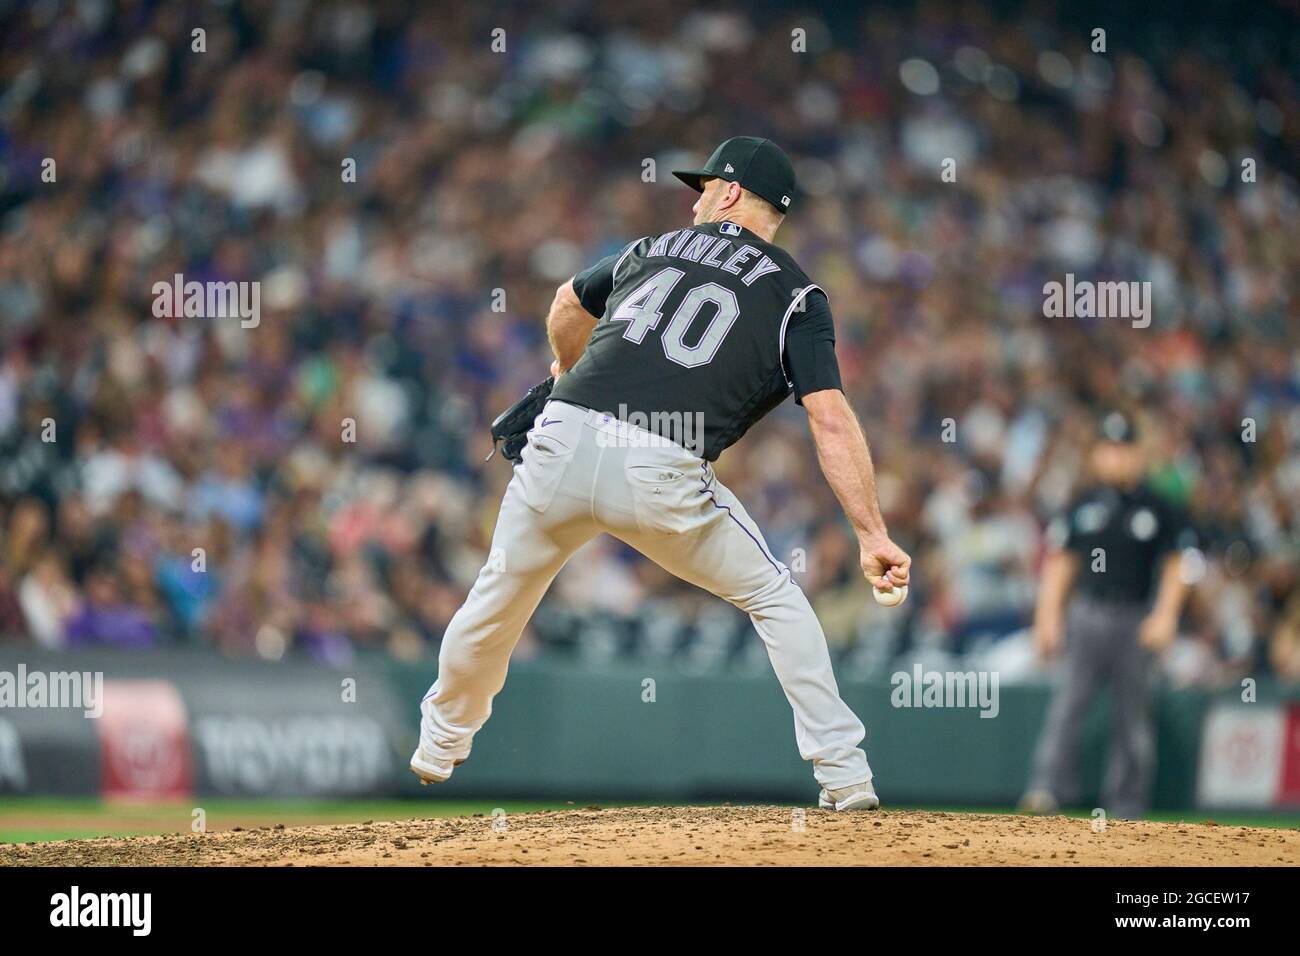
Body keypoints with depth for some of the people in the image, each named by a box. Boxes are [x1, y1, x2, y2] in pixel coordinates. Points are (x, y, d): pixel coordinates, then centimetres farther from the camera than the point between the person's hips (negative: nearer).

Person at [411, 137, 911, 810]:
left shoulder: (655, 249, 23)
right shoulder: (795, 296, 10)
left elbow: (569, 306, 44)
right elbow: (831, 420, -4)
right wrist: (872, 535, -5)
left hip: (562, 446, 3)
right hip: (660, 476, -3)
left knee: (498, 599, 25)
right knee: (773, 596, 15)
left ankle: (440, 743, 44)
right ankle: (844, 776, 6)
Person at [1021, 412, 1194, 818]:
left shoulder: (1159, 511, 4)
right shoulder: (1082, 508, 9)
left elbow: (1175, 567, 4)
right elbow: (1060, 563, 11)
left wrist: (1165, 616, -8)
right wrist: (1048, 615, 3)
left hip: (1136, 623, -1)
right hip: (1086, 615, 1)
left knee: (1132, 712, 3)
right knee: (1067, 701, -14)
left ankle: (1125, 806, 9)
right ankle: (1049, 786, -22)